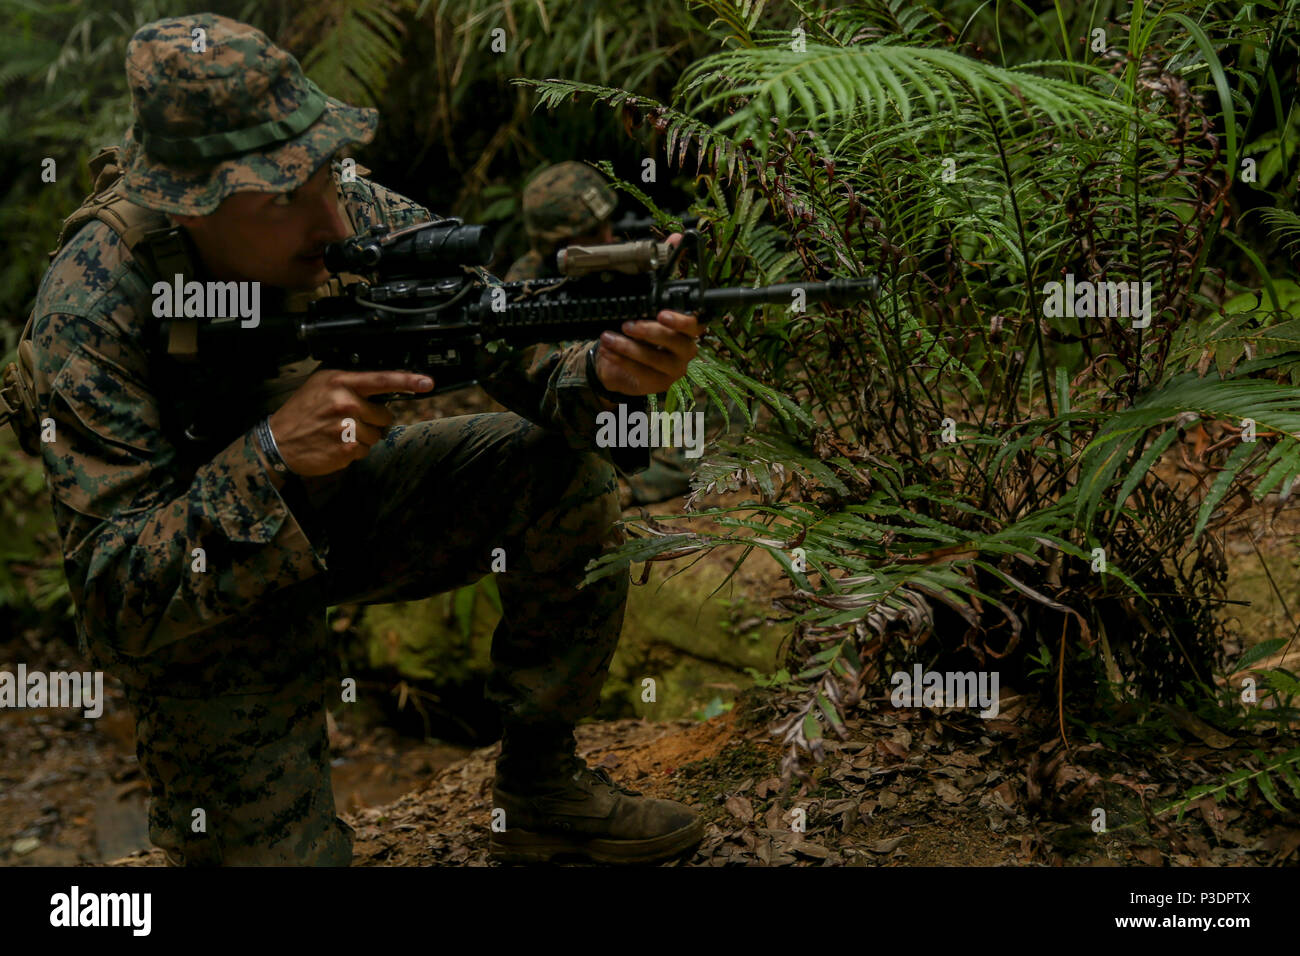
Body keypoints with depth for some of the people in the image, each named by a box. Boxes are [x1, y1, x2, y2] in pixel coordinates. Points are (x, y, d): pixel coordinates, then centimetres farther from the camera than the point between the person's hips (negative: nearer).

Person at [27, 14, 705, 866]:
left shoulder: (360, 218, -21)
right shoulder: (92, 315, -32)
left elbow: (517, 349, -16)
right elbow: (113, 603, -33)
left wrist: (606, 373, -41)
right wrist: (272, 453, -47)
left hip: (342, 505, 5)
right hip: (207, 590, -4)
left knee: (572, 473, -13)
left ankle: (540, 788, 4)